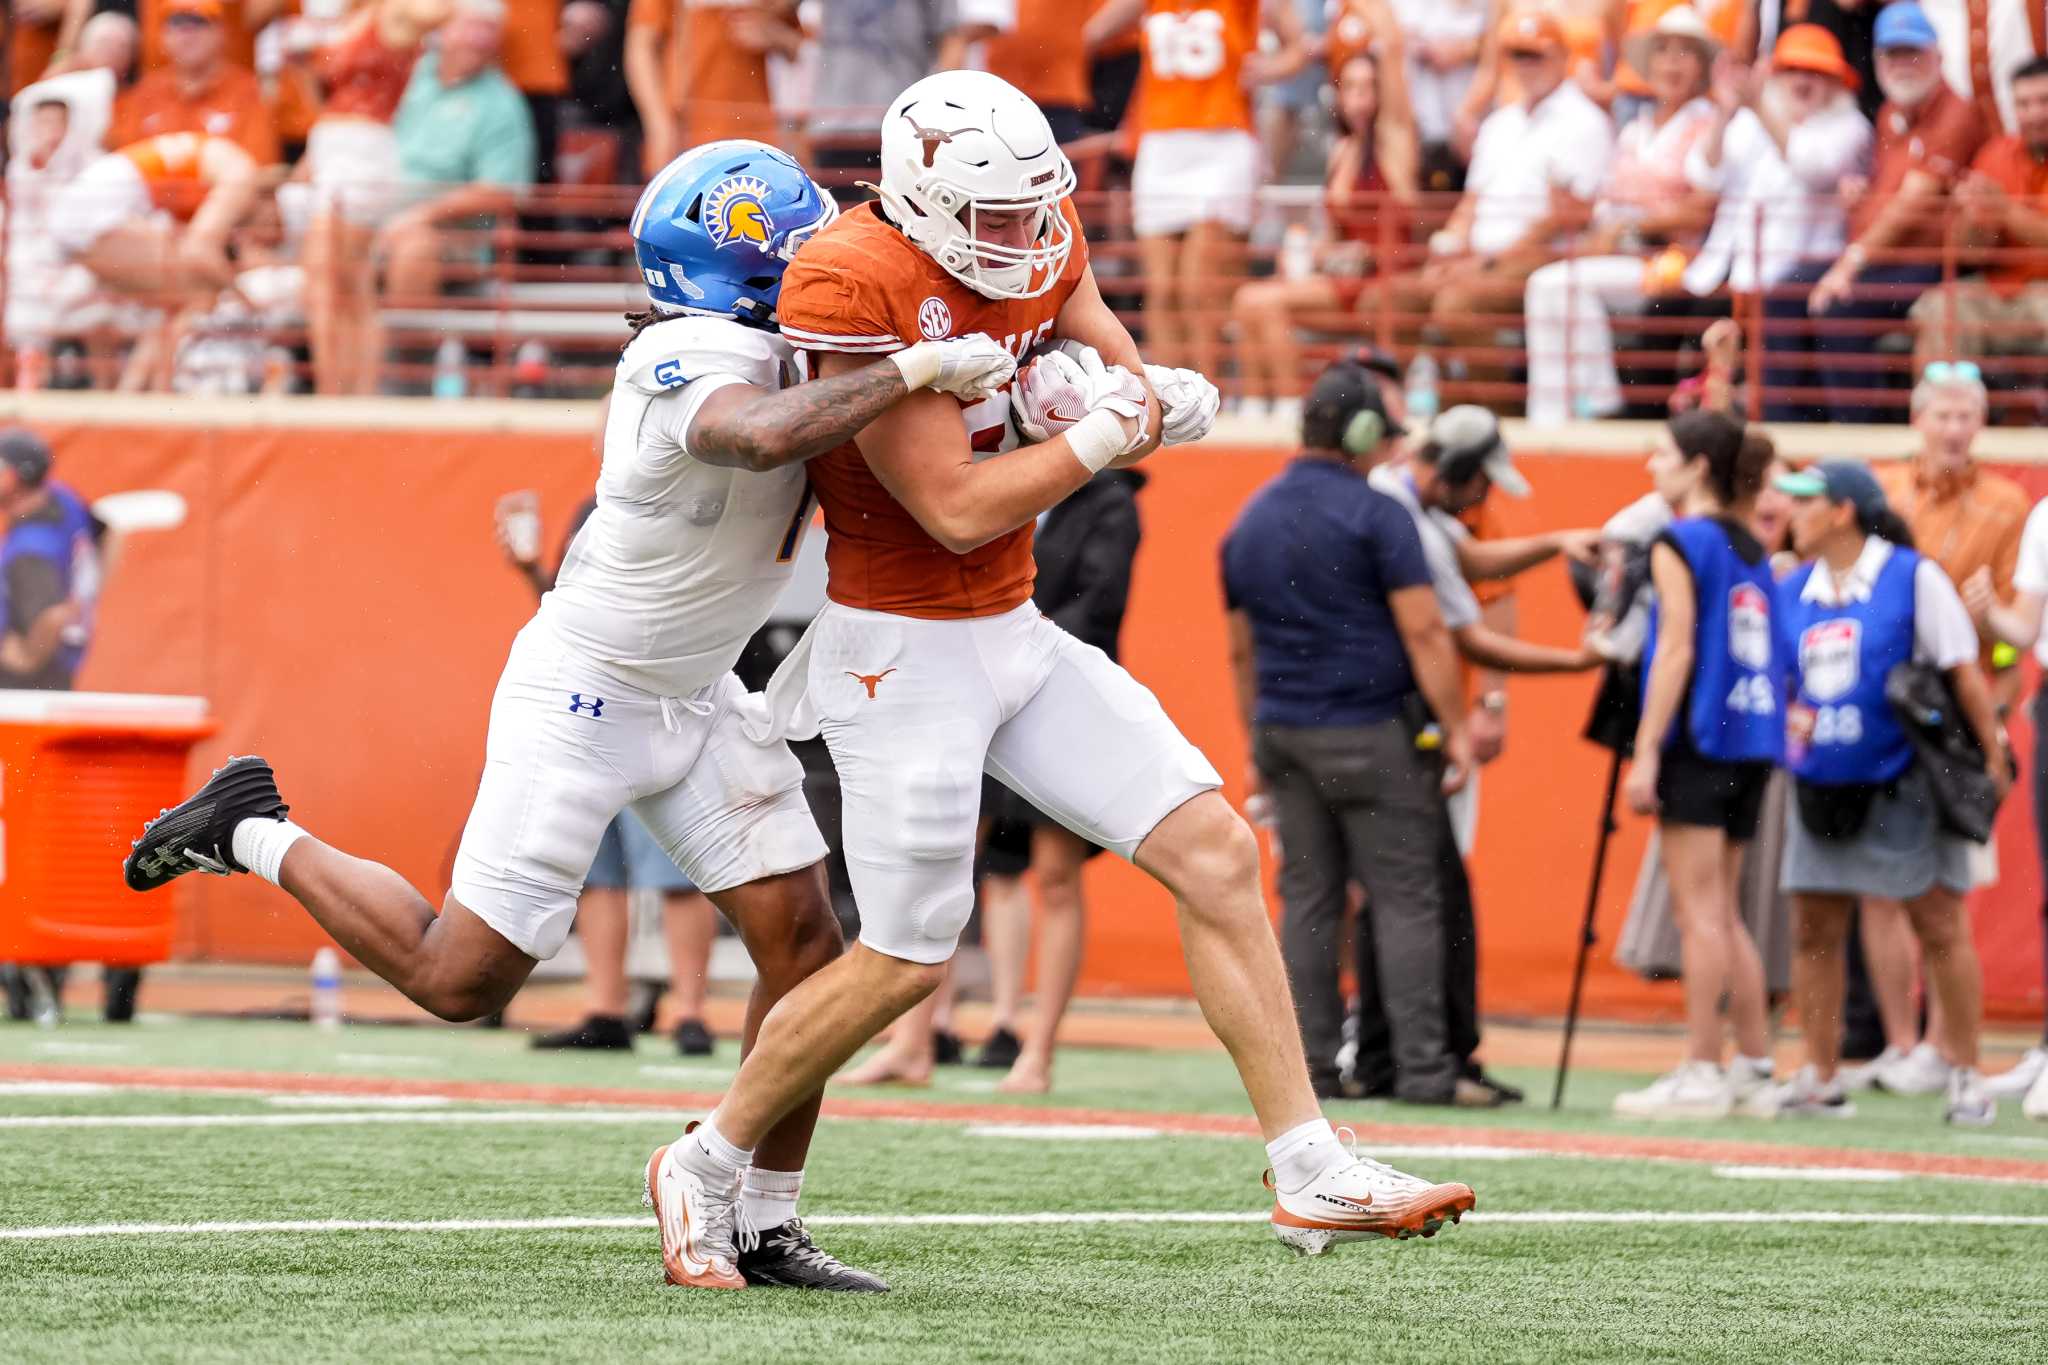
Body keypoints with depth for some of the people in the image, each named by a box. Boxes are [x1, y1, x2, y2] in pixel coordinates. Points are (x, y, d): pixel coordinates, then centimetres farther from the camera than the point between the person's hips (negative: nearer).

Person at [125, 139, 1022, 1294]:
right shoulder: (701, 362, -27)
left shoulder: (769, 347, 1)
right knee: (461, 977, -3)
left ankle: (765, 1227, 9)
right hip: (584, 701, -9)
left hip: (696, 698, 9)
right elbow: (762, 437, -50)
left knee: (804, 941, 0)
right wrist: (914, 370, -44)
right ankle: (260, 837, 19)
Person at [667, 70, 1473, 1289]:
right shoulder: (859, 289, -24)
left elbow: (1154, 398, 12)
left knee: (1216, 854, 0)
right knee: (907, 963, -1)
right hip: (903, 650, -8)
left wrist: (1118, 396, -12)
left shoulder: (1041, 243, 1)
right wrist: (1102, 432, -15)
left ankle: (1313, 1174, 3)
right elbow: (959, 511, -25)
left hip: (1017, 637, 8)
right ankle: (707, 1165, 20)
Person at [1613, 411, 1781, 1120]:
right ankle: (1755, 1065, 13)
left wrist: (1646, 750, -15)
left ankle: (1701, 1074, -10)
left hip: (1697, 740, -8)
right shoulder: (1750, 550, 15)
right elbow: (1764, 654, 16)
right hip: (1752, 742, 8)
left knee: (1699, 911, -8)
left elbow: (1677, 650, -14)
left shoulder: (1678, 544, -8)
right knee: (1722, 914, 14)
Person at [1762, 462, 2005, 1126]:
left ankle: (1966, 1077, 3)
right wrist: (1790, 717, -4)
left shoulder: (1913, 578, -6)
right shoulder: (1792, 592, 8)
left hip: (1904, 789, -5)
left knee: (1940, 926, -4)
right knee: (1815, 930, 4)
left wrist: (1993, 755, -8)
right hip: (1822, 788, 5)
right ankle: (1820, 1078, 13)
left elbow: (1963, 672, -5)